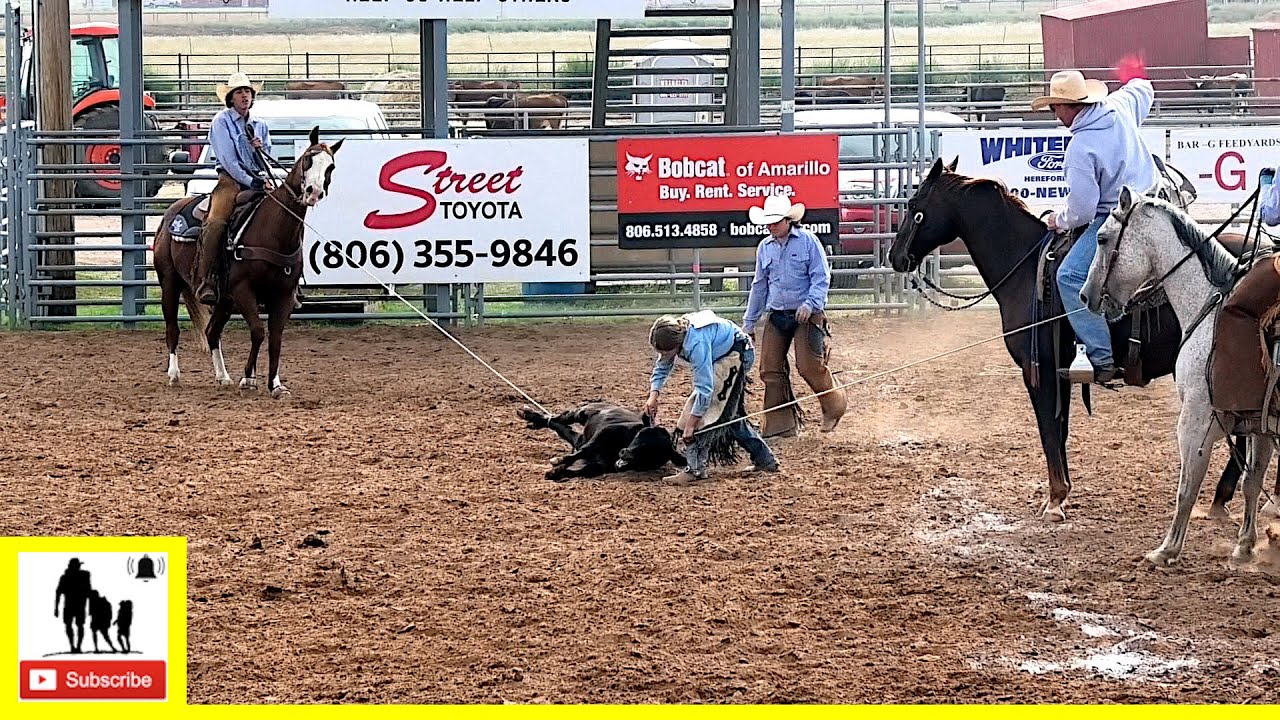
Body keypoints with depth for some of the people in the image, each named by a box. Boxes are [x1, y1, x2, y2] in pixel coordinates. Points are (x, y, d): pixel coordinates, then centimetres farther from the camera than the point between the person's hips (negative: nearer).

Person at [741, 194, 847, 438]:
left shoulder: (808, 241, -4)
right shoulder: (765, 247, 12)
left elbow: (821, 278, -8)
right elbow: (759, 286, 19)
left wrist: (811, 304, -23)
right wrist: (749, 323, 19)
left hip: (806, 315, -5)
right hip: (775, 317, 5)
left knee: (810, 366, -11)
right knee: (770, 370, 0)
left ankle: (833, 408, 14)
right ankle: (781, 425, 8)